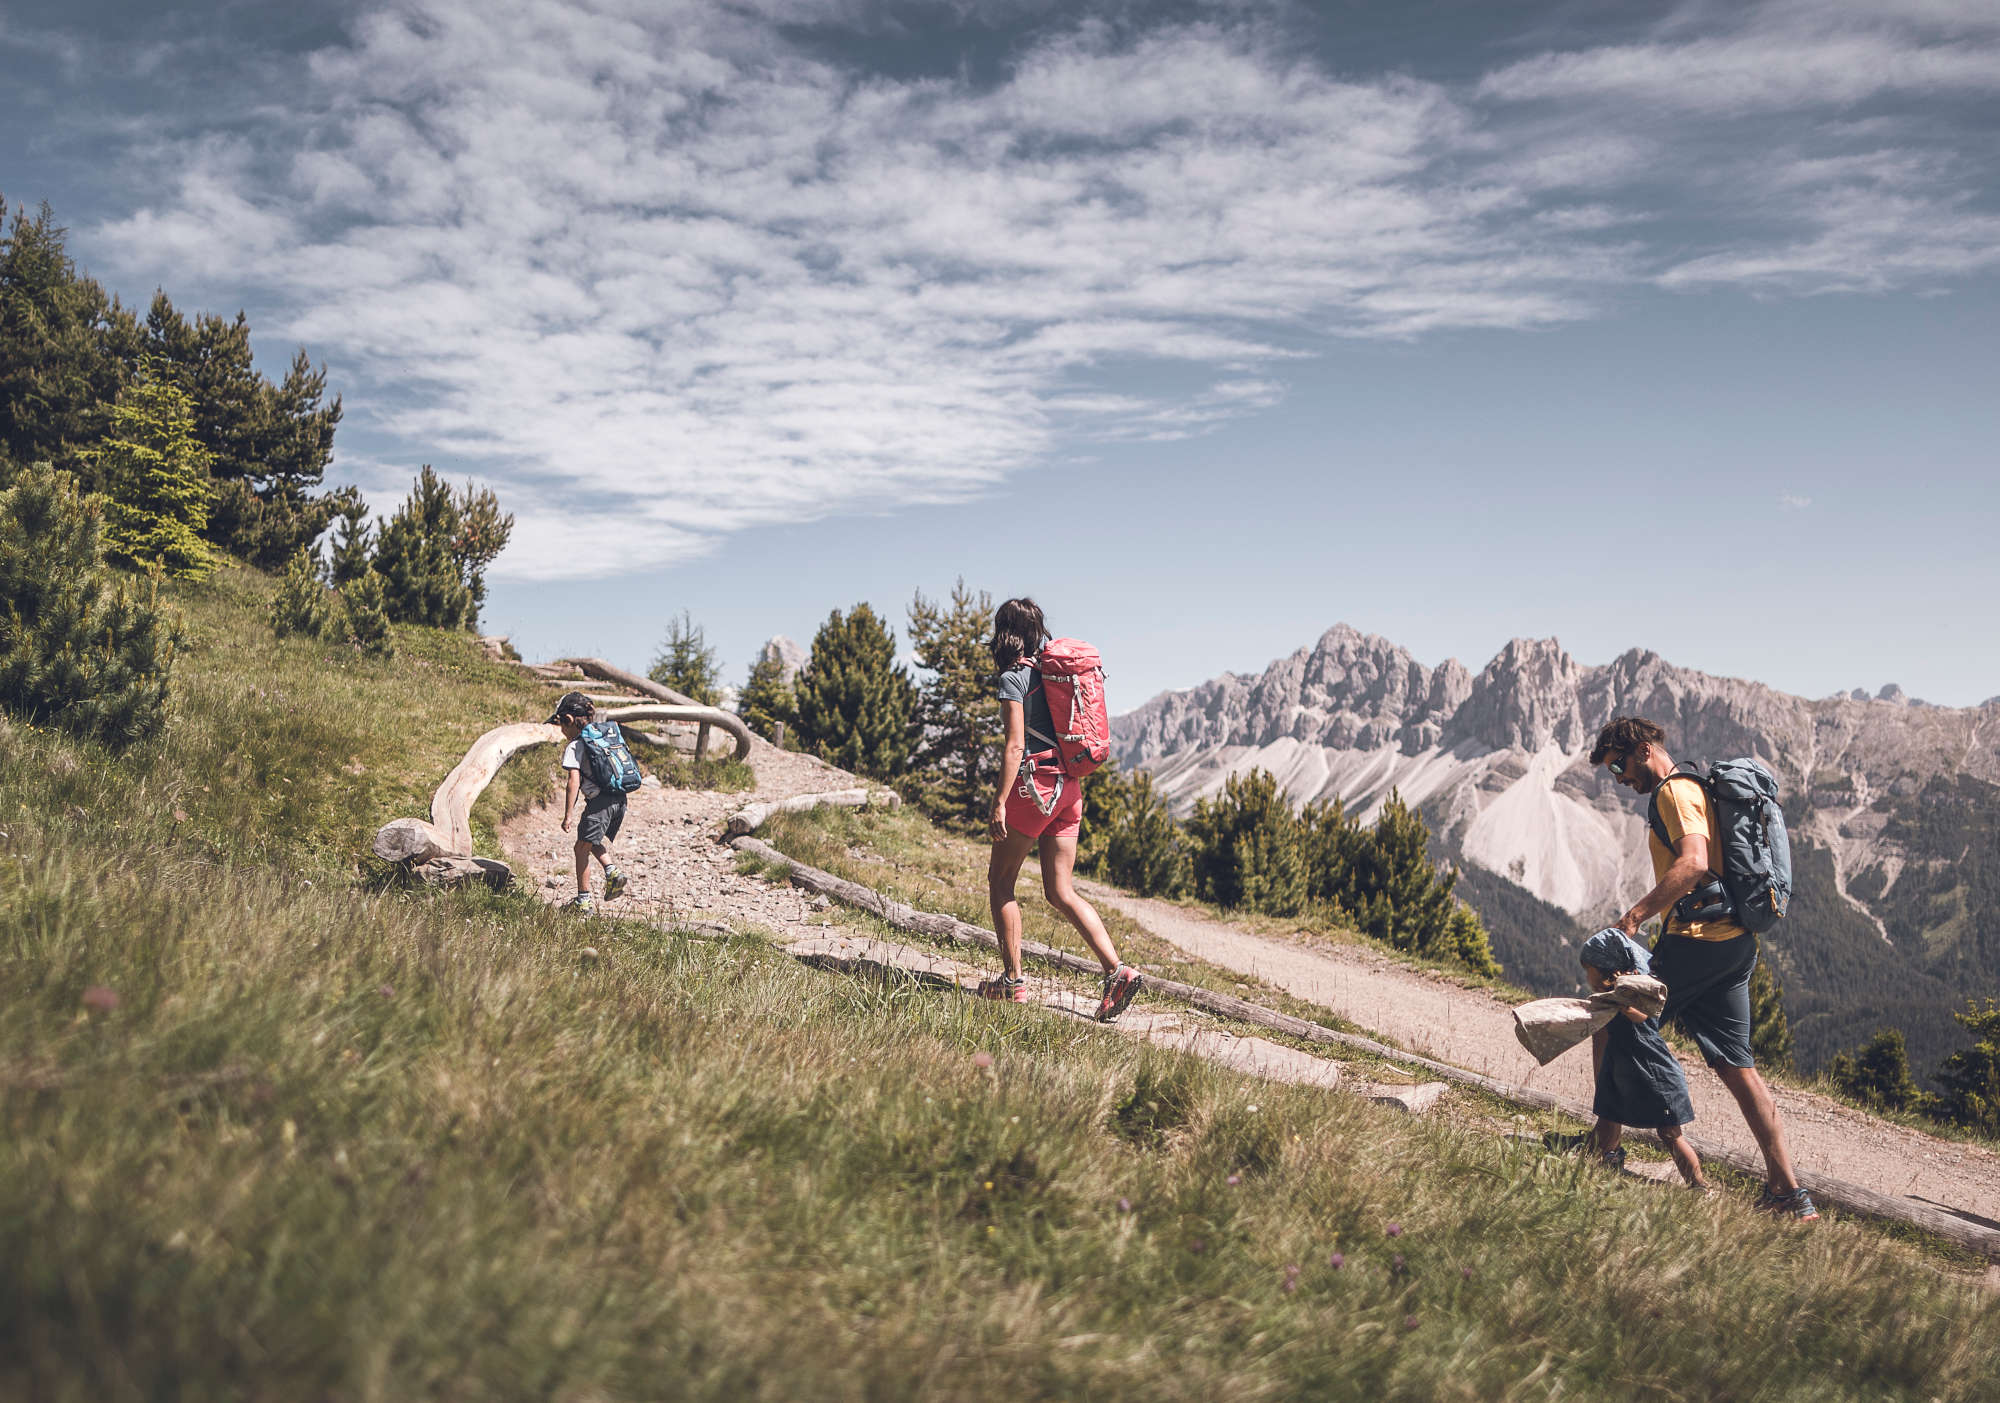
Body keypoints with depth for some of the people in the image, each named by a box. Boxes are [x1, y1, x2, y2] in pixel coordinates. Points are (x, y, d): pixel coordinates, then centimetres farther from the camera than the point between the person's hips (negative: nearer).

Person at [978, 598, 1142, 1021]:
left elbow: (1015, 746, -15)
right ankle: (1117, 971, -6)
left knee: (1000, 881, 8)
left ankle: (1012, 980, 8)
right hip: (1069, 787, 7)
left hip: (1034, 783, -7)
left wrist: (1000, 802, -16)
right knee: (1061, 891, 8)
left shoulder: (1013, 678, -8)